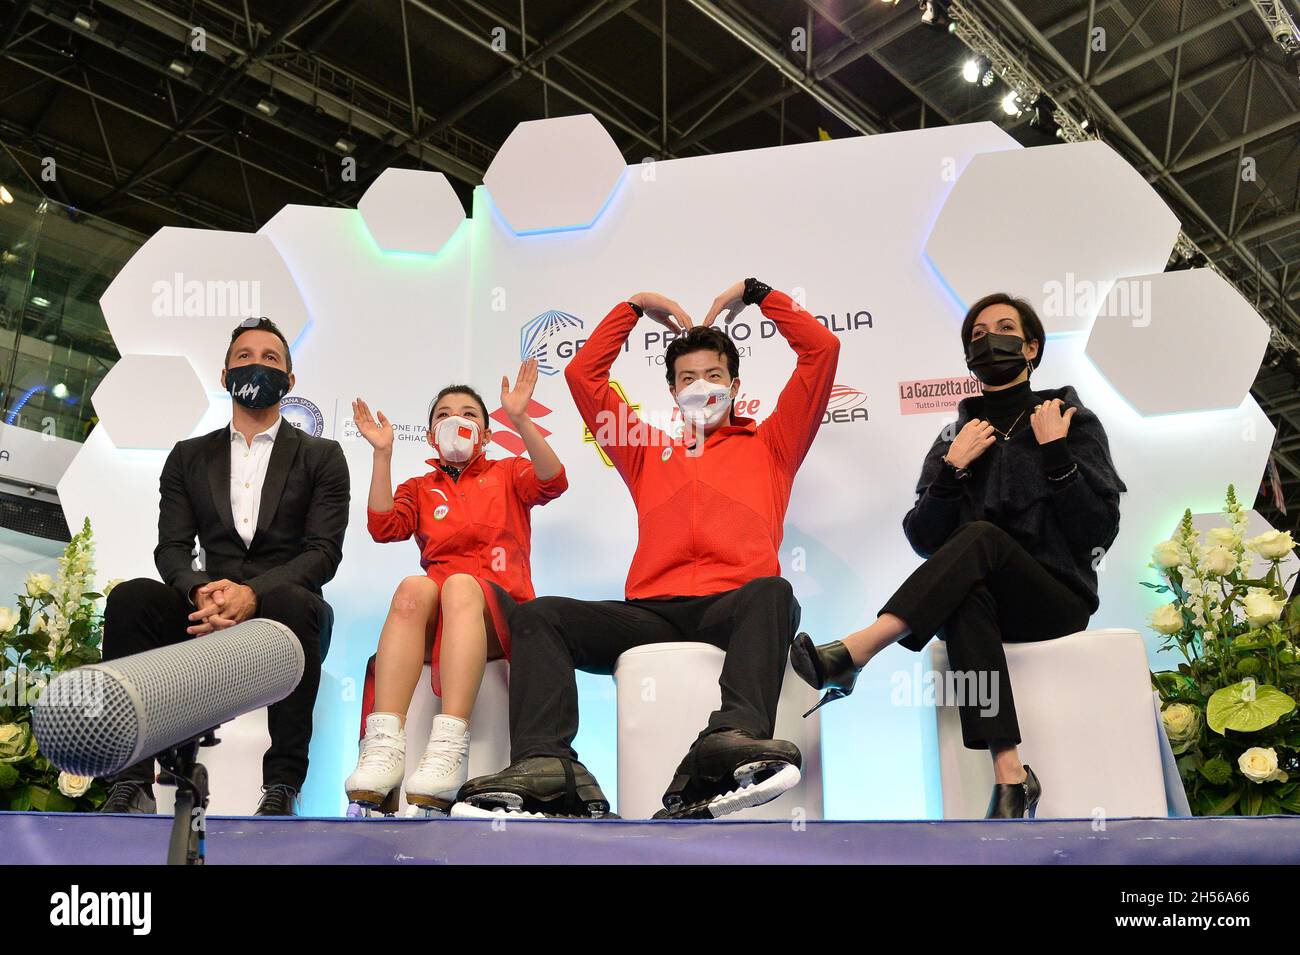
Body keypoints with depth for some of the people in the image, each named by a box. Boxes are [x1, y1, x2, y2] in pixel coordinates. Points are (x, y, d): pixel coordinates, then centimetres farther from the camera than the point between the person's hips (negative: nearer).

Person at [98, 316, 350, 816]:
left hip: (283, 605, -2)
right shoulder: (189, 456, 18)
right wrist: (202, 591, -18)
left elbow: (323, 551, -4)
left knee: (295, 603, -37)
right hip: (208, 610, 3)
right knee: (130, 596, -26)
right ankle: (131, 782, -26)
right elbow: (172, 549, 7)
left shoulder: (321, 456, 9)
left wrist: (253, 593, -22)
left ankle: (282, 787, -31)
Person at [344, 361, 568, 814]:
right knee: (413, 587, -34)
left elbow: (553, 481, 1)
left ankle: (449, 748, -52)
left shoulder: (507, 474, 24)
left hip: (499, 610, -1)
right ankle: (383, 745, -48)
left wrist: (520, 420, -12)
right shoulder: (420, 488, 28)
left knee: (460, 584, -36)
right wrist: (383, 455, 2)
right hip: (431, 620, 2)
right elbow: (383, 528, 7)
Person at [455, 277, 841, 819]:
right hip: (651, 611, 3)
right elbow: (583, 373, 31)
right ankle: (545, 766, -42)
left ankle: (732, 744, -60)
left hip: (732, 610, -2)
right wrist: (637, 305, 35)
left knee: (772, 591, -37)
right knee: (541, 615, -21)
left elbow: (822, 349, 20)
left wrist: (753, 293, 26)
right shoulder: (648, 455, 31)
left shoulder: (768, 446, 25)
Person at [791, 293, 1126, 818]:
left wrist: (1055, 452, -11)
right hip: (980, 601, 2)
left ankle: (849, 656, -44)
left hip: (1056, 598, -2)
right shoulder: (955, 437, 15)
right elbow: (923, 541, 5)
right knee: (966, 598, -36)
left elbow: (1099, 532, -3)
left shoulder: (1074, 421, 8)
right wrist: (953, 468, -7)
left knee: (980, 537, -33)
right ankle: (1010, 775, -40)